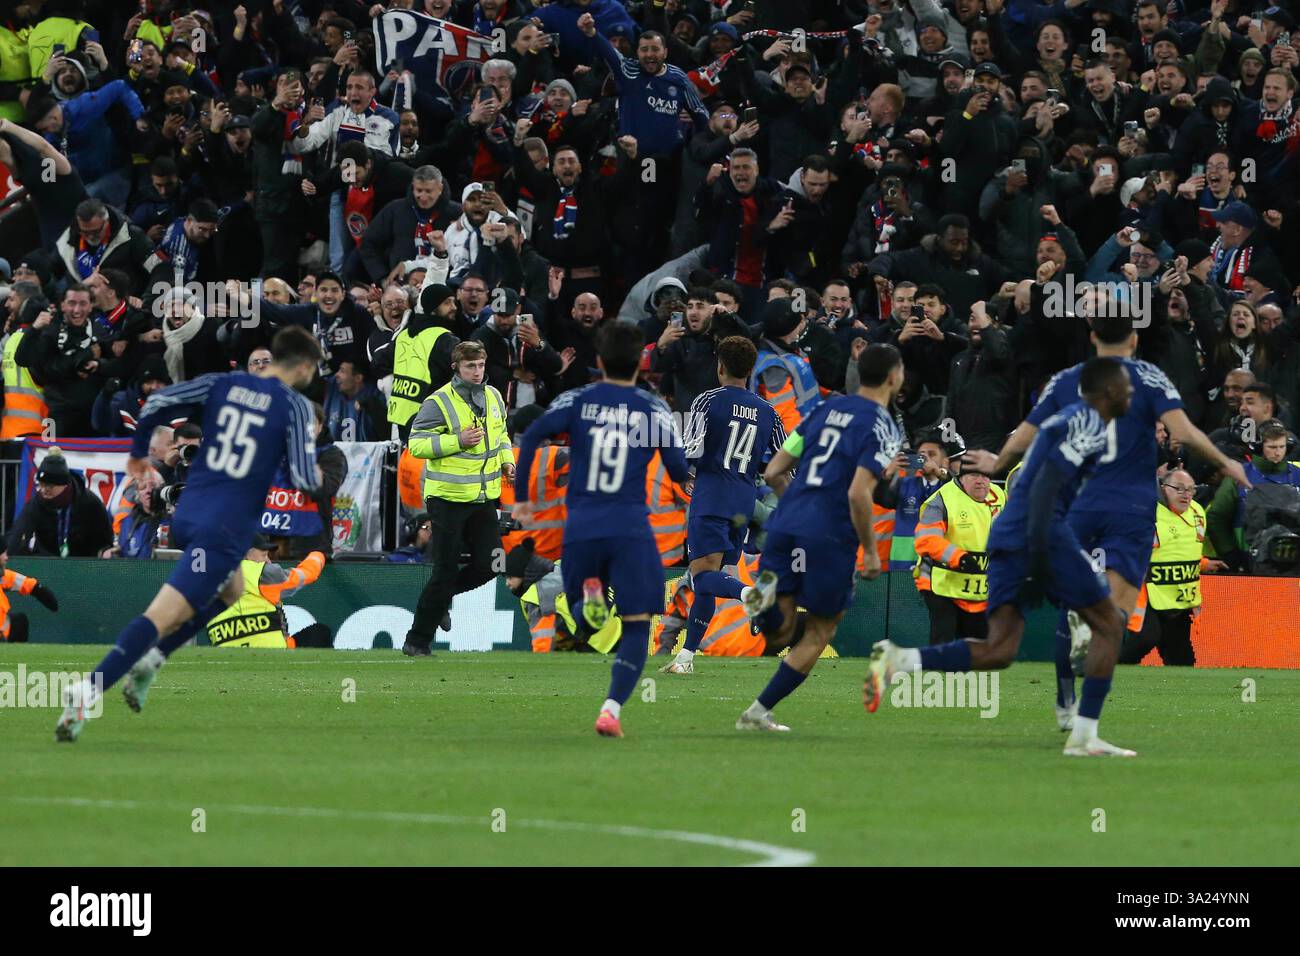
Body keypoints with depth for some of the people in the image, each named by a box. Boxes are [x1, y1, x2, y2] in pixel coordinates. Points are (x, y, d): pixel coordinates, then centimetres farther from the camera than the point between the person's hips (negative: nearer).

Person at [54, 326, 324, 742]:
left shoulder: (224, 384, 9)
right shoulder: (295, 407, -6)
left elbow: (158, 401, 2)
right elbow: (305, 479, -11)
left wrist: (139, 451, 17)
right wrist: (316, 475, 13)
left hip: (186, 516, 7)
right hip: (227, 531, -7)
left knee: (229, 591, 32)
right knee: (161, 617, -11)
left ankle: (150, 660, 17)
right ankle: (89, 690, -26)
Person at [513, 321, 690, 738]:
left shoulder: (577, 401, 4)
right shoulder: (654, 409, 2)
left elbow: (530, 437, -7)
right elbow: (679, 471, 0)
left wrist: (521, 497, 3)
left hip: (580, 528, 2)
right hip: (630, 528, -2)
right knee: (636, 626, 4)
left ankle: (590, 597, -17)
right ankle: (612, 708, -14)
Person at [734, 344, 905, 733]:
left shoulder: (828, 408, 15)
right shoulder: (882, 427, -5)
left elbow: (772, 472, 14)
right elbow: (858, 493, -17)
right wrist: (871, 550, -6)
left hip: (785, 523, 5)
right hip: (829, 537, -5)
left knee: (781, 631, 10)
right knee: (819, 632, 12)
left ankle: (766, 593, -22)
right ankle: (758, 712, 8)